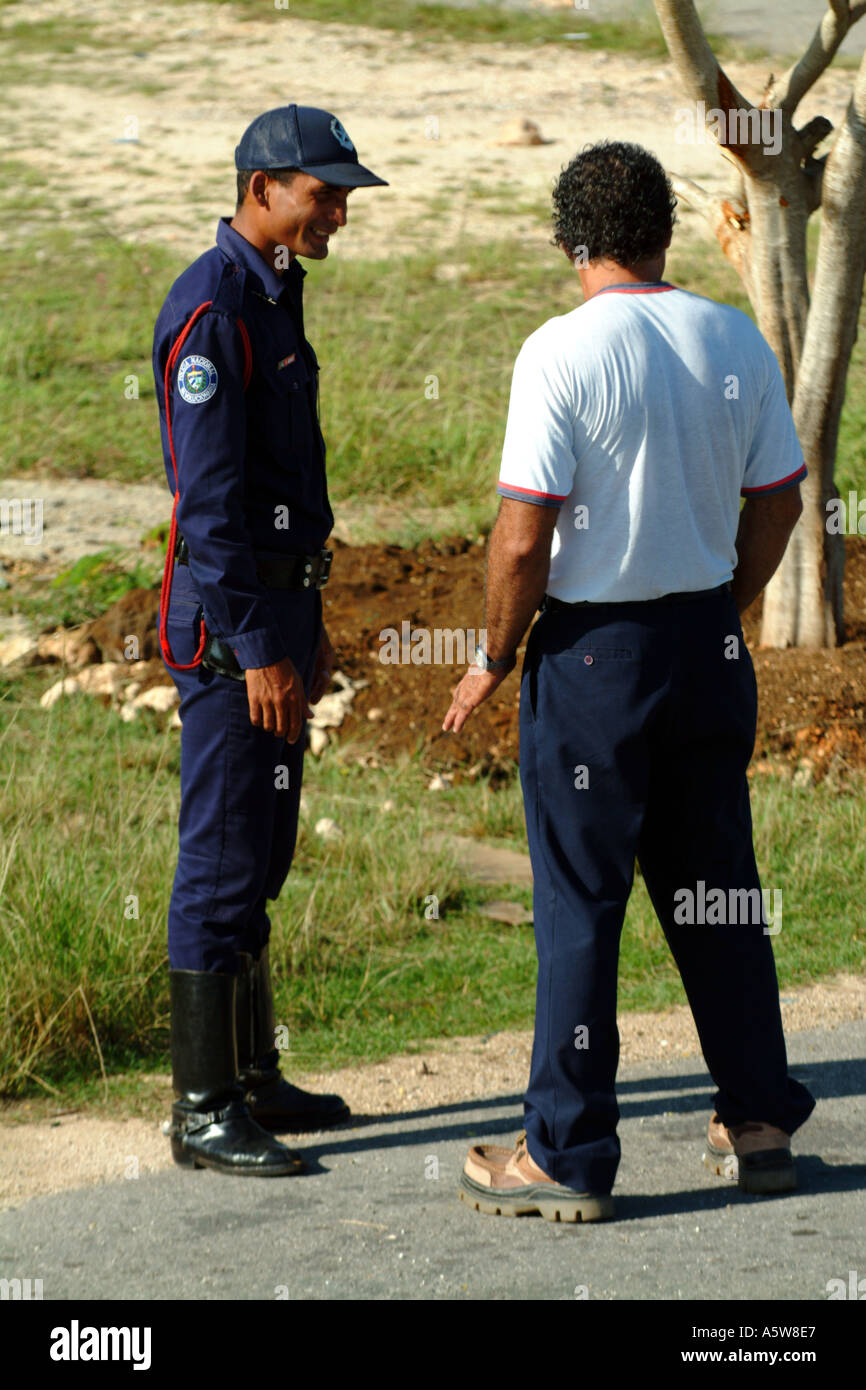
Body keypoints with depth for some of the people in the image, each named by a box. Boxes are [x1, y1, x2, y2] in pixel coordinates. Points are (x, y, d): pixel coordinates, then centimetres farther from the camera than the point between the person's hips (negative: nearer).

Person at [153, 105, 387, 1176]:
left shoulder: (274, 300, 14)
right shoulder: (211, 313, -17)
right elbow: (208, 501, -22)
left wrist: (308, 626, 21)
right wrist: (258, 652, -23)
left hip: (277, 609, 10)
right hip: (228, 620, -10)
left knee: (260, 853, 14)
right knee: (223, 859, -6)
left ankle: (252, 1076, 23)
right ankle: (203, 1110, -1)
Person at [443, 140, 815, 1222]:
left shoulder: (562, 353, -15)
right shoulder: (737, 342, 2)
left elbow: (524, 536, -17)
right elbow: (778, 504, 9)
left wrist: (493, 658, -3)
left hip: (592, 648, -5)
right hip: (709, 643, 5)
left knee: (580, 907, 2)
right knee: (717, 889, 16)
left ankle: (568, 1155, 7)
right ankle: (758, 1122, 23)